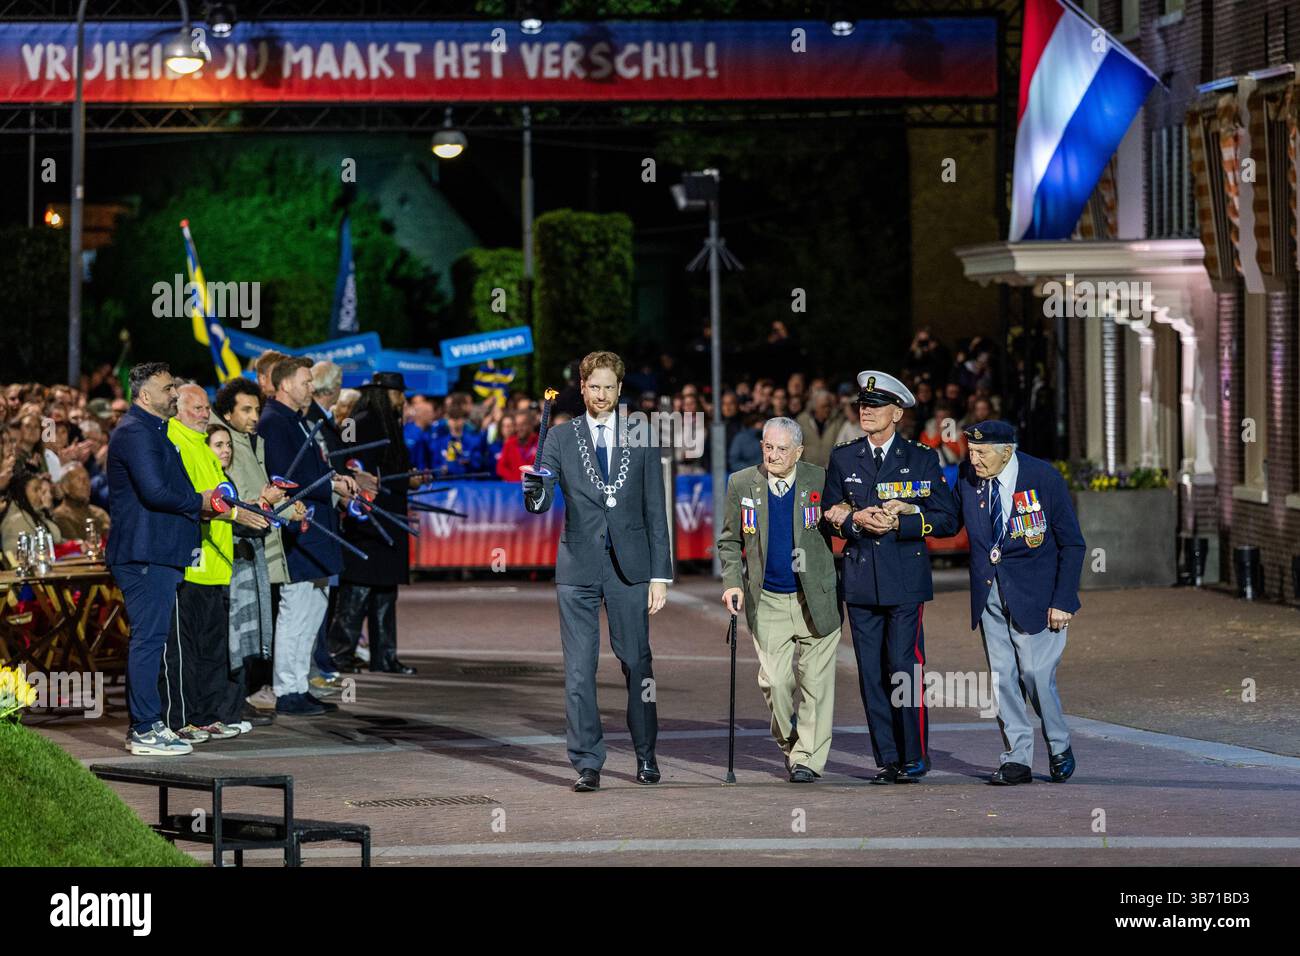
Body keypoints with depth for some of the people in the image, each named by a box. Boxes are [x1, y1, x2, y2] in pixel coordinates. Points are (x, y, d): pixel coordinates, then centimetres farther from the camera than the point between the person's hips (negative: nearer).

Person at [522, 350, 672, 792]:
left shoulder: (642, 438, 4)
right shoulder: (561, 437, 3)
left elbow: (656, 512, 5)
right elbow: (540, 503, -4)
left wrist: (660, 575, 0)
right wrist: (533, 488, -29)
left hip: (630, 568, 0)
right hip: (578, 568, 0)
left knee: (637, 664, 7)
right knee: (579, 671, -2)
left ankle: (646, 756, 20)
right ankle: (587, 764, 2)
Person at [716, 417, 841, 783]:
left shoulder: (820, 481, -3)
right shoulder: (742, 484, 2)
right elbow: (729, 540, 11)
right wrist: (733, 582, -2)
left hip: (815, 598, -1)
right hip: (768, 601, 1)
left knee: (815, 681, -1)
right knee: (774, 681, -5)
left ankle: (807, 758, 9)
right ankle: (788, 742, 21)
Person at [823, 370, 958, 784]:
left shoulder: (922, 459, 3)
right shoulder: (843, 459, 10)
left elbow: (946, 520, 0)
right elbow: (829, 515, 11)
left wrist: (899, 523, -14)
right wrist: (856, 520, -10)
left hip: (905, 581, -3)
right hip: (861, 582, 3)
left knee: (904, 668, -9)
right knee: (872, 673, 2)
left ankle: (915, 757, 2)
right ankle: (886, 760, 8)